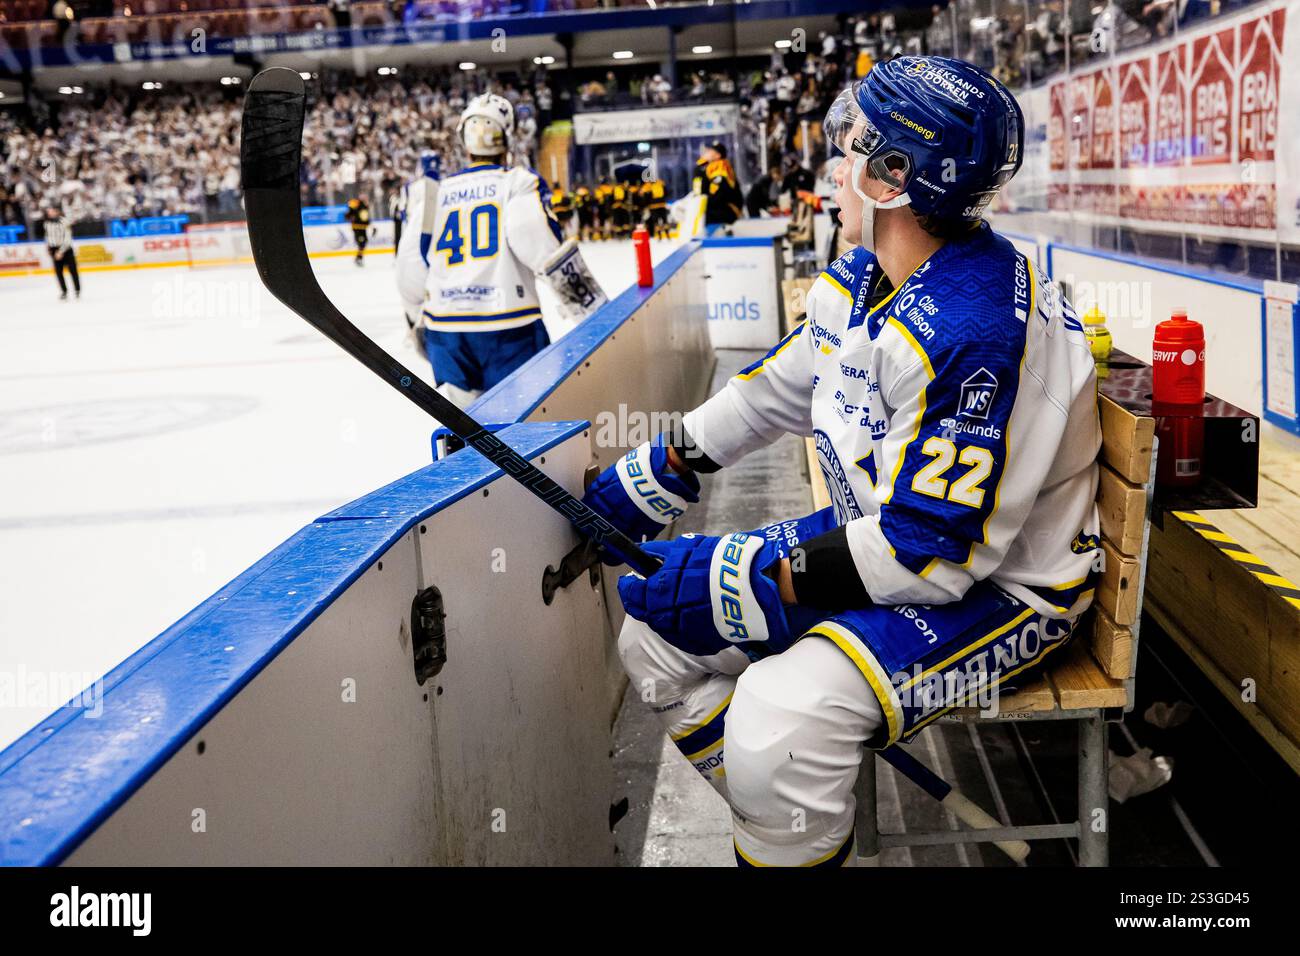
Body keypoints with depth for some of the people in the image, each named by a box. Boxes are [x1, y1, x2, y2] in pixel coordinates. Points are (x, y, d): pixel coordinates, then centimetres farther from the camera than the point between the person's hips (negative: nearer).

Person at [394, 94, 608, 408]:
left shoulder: (433, 193, 12)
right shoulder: (520, 182, -1)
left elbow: (412, 269, 14)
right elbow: (546, 250, -15)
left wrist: (420, 318, 30)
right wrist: (593, 308, -10)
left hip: (444, 326, 4)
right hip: (509, 326, -4)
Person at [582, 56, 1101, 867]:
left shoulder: (976, 330, -29)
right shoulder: (859, 282, 2)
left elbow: (931, 553, -30)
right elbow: (776, 391, 16)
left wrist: (735, 579, -27)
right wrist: (651, 475, 14)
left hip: (999, 585, -9)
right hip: (882, 533, 10)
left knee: (782, 715, -33)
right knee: (655, 633, 6)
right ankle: (785, 821, 18)